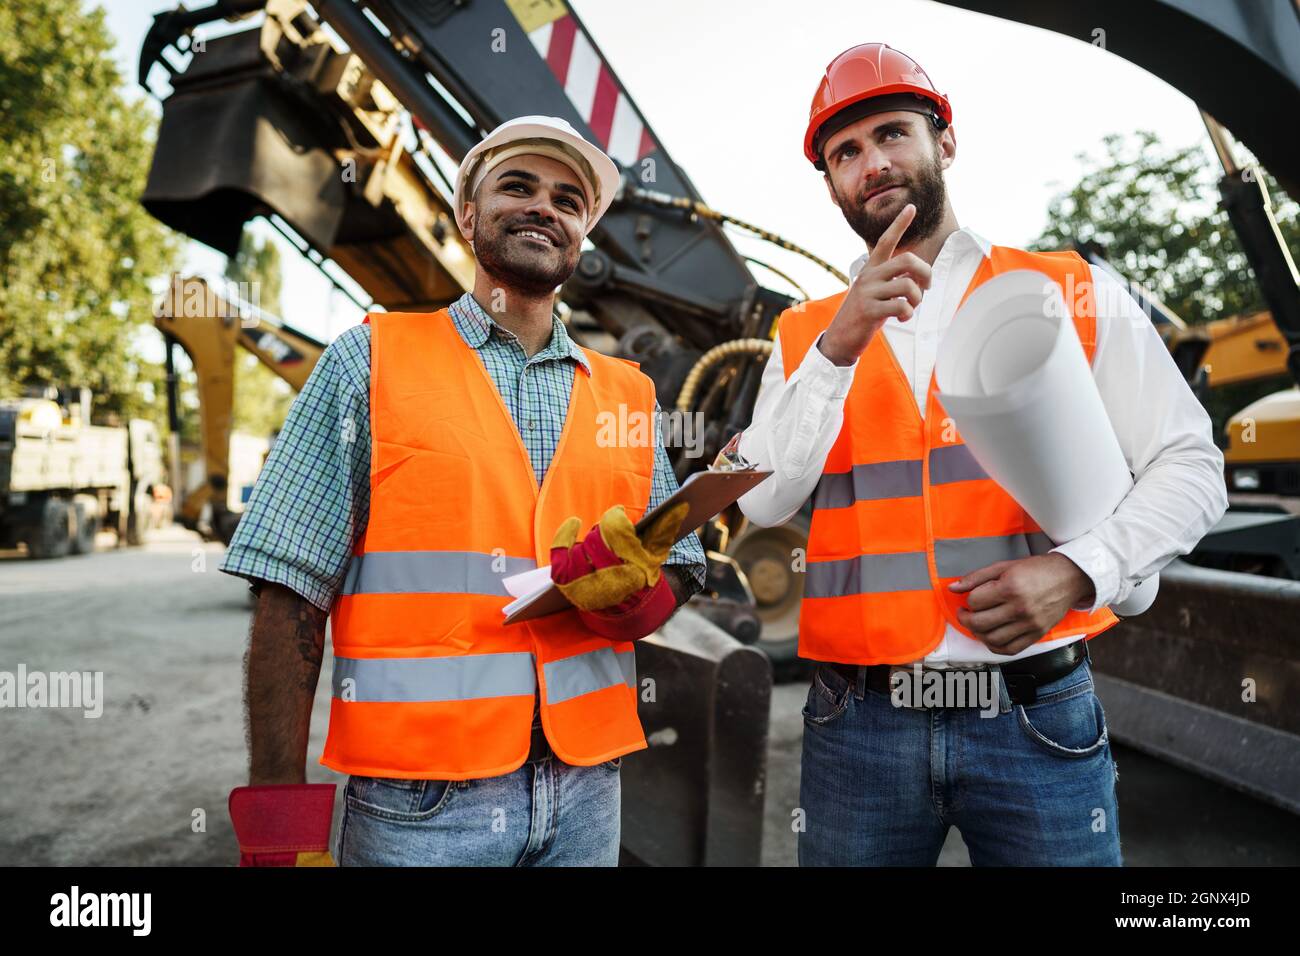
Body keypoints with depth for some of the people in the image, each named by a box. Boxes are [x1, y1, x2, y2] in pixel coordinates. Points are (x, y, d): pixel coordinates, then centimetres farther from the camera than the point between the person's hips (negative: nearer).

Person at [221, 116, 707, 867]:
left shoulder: (628, 395, 8)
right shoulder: (372, 361, -2)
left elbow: (675, 575, 9)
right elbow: (292, 594, -6)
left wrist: (621, 588, -14)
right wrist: (279, 823, -10)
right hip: (421, 798, -3)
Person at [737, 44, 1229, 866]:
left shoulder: (1076, 295, 4)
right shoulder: (805, 335, 7)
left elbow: (1189, 466, 3)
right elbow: (763, 503, -5)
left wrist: (1079, 571, -14)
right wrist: (838, 348, -15)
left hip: (1040, 718, 0)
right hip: (858, 724, 1)